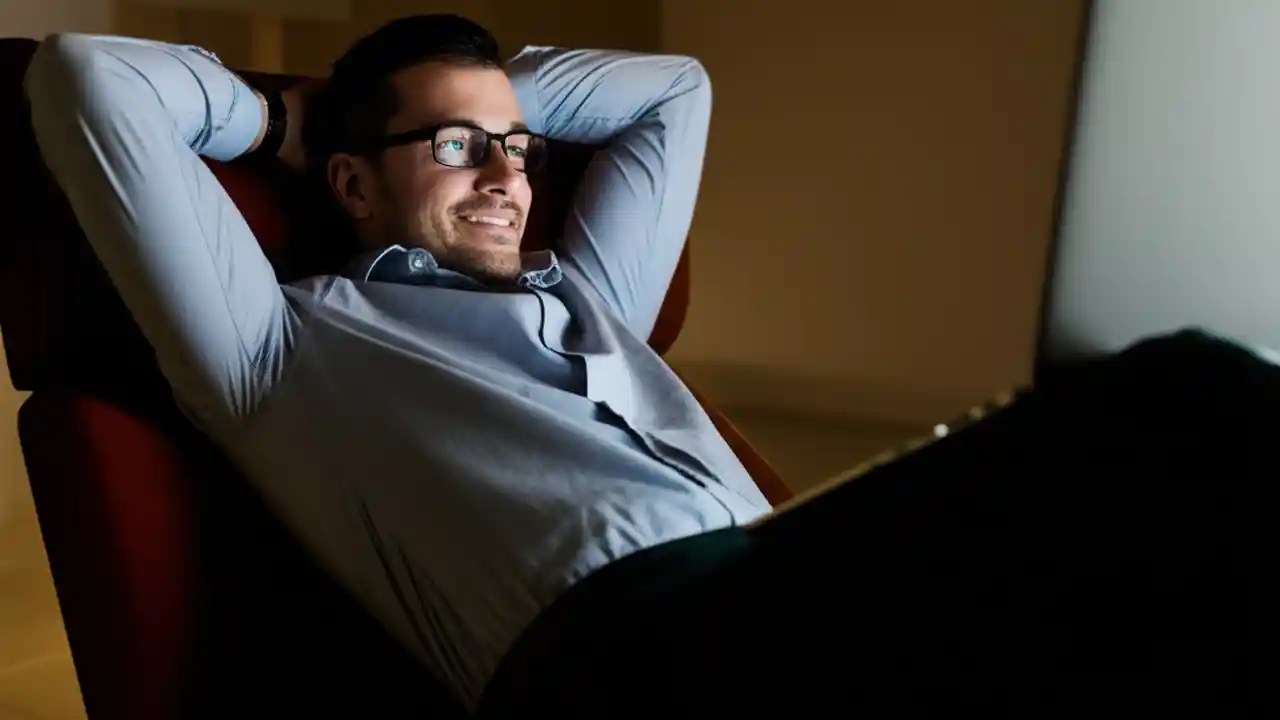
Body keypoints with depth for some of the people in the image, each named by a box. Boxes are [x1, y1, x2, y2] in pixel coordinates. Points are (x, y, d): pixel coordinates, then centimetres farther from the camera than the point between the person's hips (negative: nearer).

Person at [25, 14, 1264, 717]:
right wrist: (282, 116, 32)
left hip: (789, 598, 8)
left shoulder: (583, 294, 36)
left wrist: (502, 93, 44)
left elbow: (673, 87, 51)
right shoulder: (287, 342, 19)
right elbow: (85, 77, 17)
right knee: (1183, 405, -27)